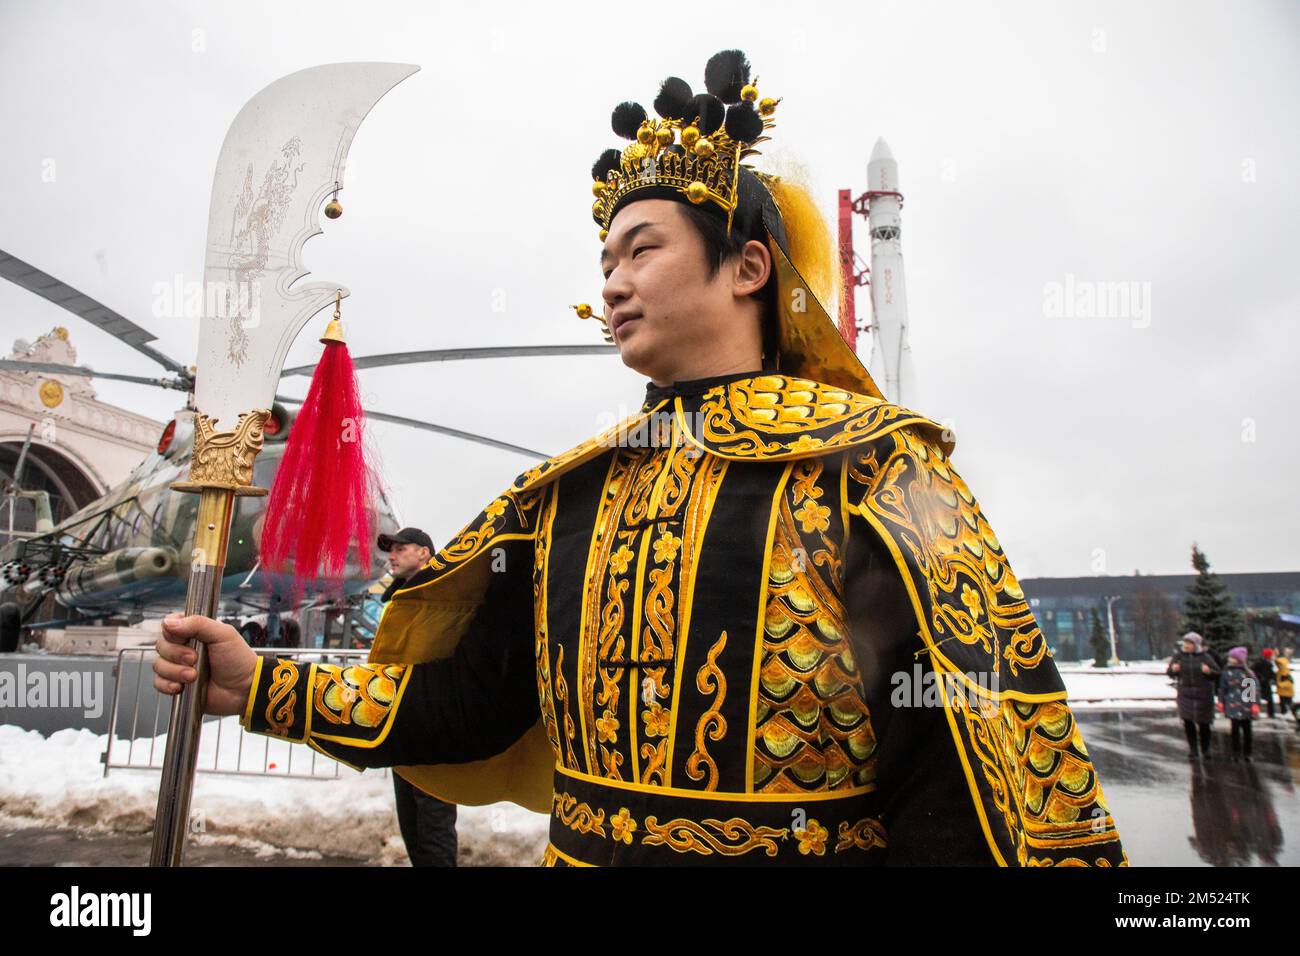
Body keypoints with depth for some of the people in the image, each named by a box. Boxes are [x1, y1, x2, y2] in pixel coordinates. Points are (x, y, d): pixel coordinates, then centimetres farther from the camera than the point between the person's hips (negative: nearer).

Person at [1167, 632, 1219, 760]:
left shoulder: (1205, 657, -5)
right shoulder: (1179, 656, 1)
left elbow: (1217, 674, -3)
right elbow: (1169, 672, 9)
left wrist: (1209, 671, -23)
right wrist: (1173, 669, -14)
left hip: (1203, 695, -1)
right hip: (1185, 695, 1)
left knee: (1203, 723, 7)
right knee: (1187, 722, -5)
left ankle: (1205, 749, 27)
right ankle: (1192, 749, 9)